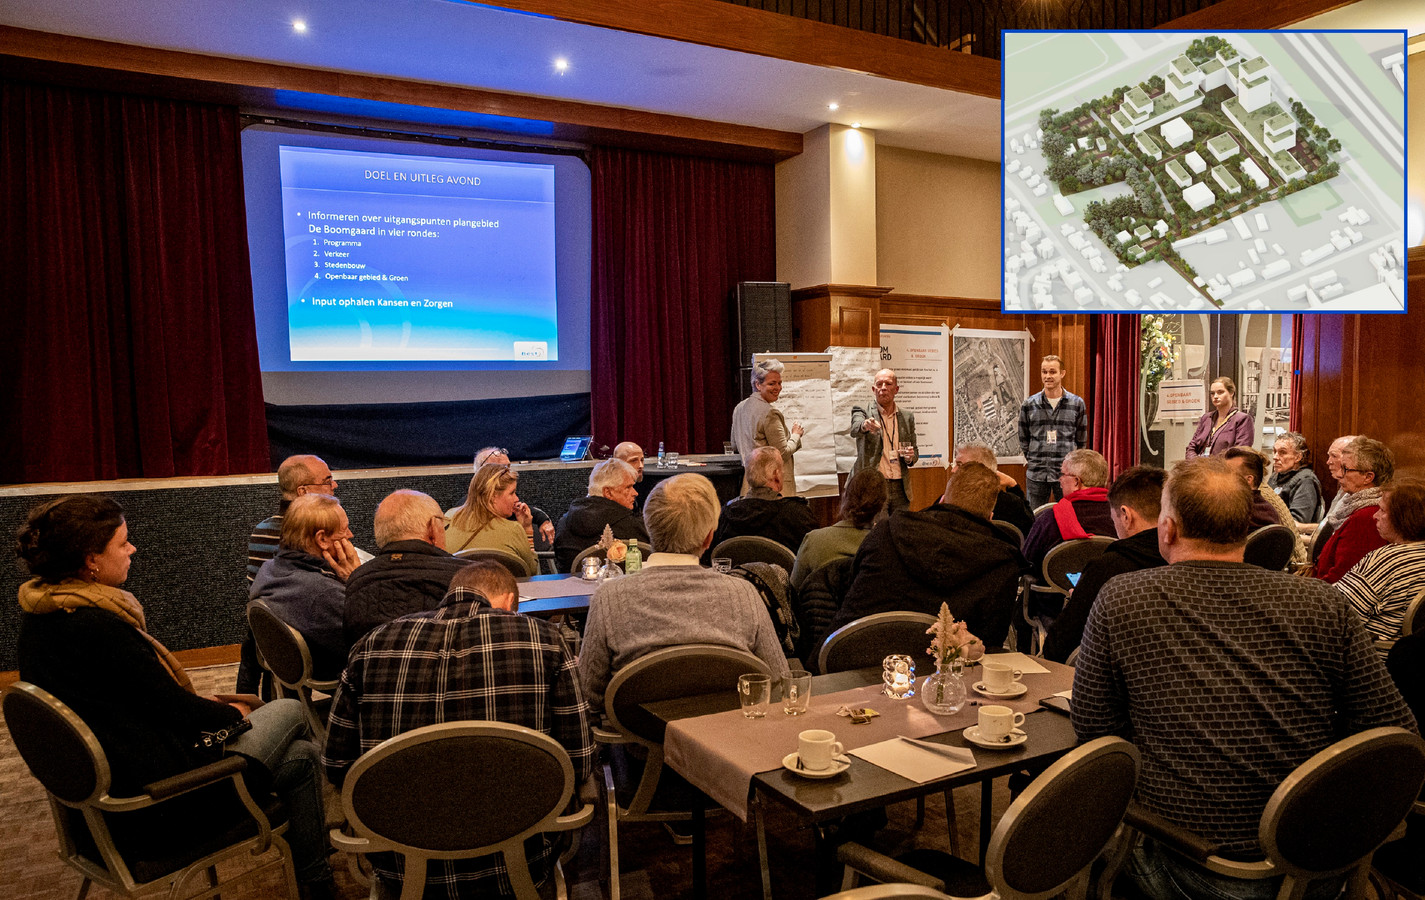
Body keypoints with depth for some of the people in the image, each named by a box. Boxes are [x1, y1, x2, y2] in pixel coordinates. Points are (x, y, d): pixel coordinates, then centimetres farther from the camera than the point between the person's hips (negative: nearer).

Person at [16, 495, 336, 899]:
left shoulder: (40, 613, 4)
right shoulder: (97, 625, -28)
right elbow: (170, 707, -20)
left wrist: (199, 703, 7)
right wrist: (231, 713, -1)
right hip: (155, 794, -9)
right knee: (290, 711, 5)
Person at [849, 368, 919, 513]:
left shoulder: (907, 417, 13)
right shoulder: (862, 411, 1)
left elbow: (915, 451, 20)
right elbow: (855, 429, -21)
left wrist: (910, 457, -4)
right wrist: (865, 426, -45)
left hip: (900, 489, 4)